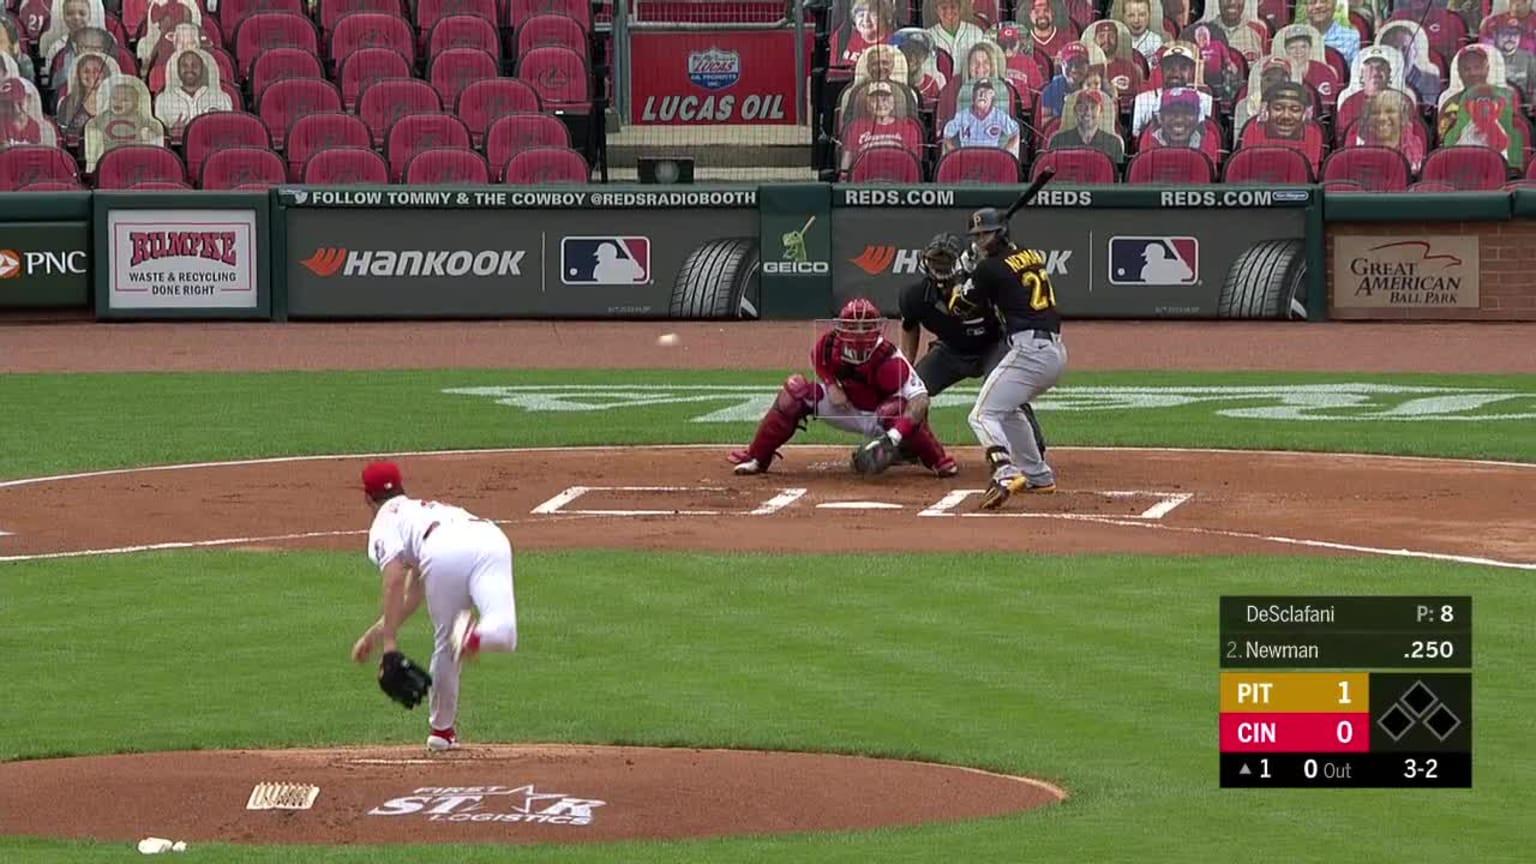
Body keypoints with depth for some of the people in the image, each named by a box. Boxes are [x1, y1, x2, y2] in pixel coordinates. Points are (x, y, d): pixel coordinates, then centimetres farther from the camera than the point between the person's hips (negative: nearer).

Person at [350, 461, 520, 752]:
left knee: (445, 644, 15)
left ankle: (442, 729, 20)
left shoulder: (386, 521, 25)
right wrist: (376, 632, 54)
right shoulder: (428, 509, 46)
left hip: (446, 552, -4)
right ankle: (476, 639, -47)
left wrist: (389, 642, 1)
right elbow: (414, 594, 48)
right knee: (503, 634, -14)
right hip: (492, 539, 4)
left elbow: (395, 580, 5)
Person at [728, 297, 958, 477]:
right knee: (795, 389, -16)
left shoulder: (888, 359, -33)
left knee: (897, 409, -40)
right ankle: (756, 458, -9)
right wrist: (831, 385, -13)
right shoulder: (829, 345, -19)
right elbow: (819, 363, 7)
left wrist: (895, 436, -52)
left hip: (878, 418, -4)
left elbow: (920, 398, -42)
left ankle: (940, 462, -15)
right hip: (844, 409, 4)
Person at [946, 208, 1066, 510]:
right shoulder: (1033, 257, 16)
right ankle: (1038, 476, 29)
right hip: (1057, 351, 8)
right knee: (1009, 409, 28)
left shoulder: (990, 268, -5)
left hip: (1028, 351, -8)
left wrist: (960, 283, 27)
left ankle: (1006, 473, -34)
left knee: (983, 415, -11)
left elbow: (959, 307, 7)